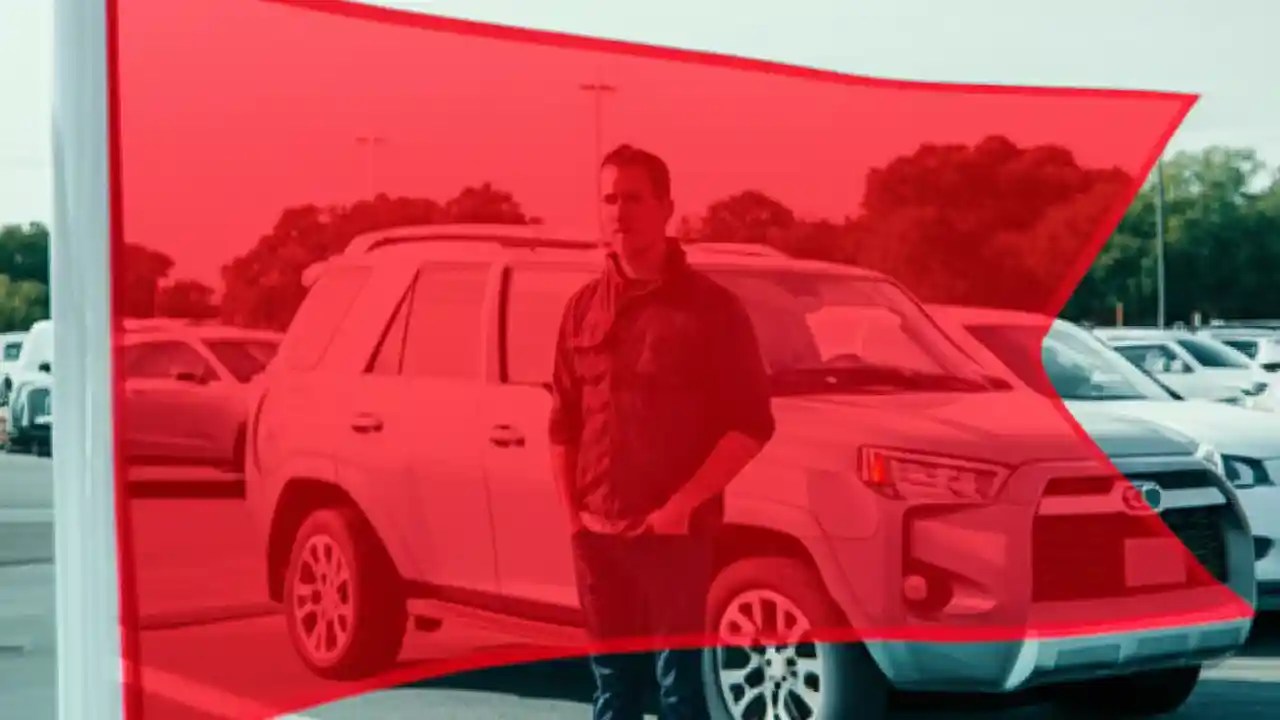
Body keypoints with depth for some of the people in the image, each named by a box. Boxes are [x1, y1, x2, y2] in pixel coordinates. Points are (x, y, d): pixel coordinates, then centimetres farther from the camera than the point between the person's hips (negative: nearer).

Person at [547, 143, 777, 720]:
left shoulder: (710, 307, -4)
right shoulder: (584, 307, 9)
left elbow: (751, 423, -7)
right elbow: (563, 420, 14)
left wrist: (684, 503, -14)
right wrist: (572, 509, 3)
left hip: (677, 534, -4)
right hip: (597, 533, 5)